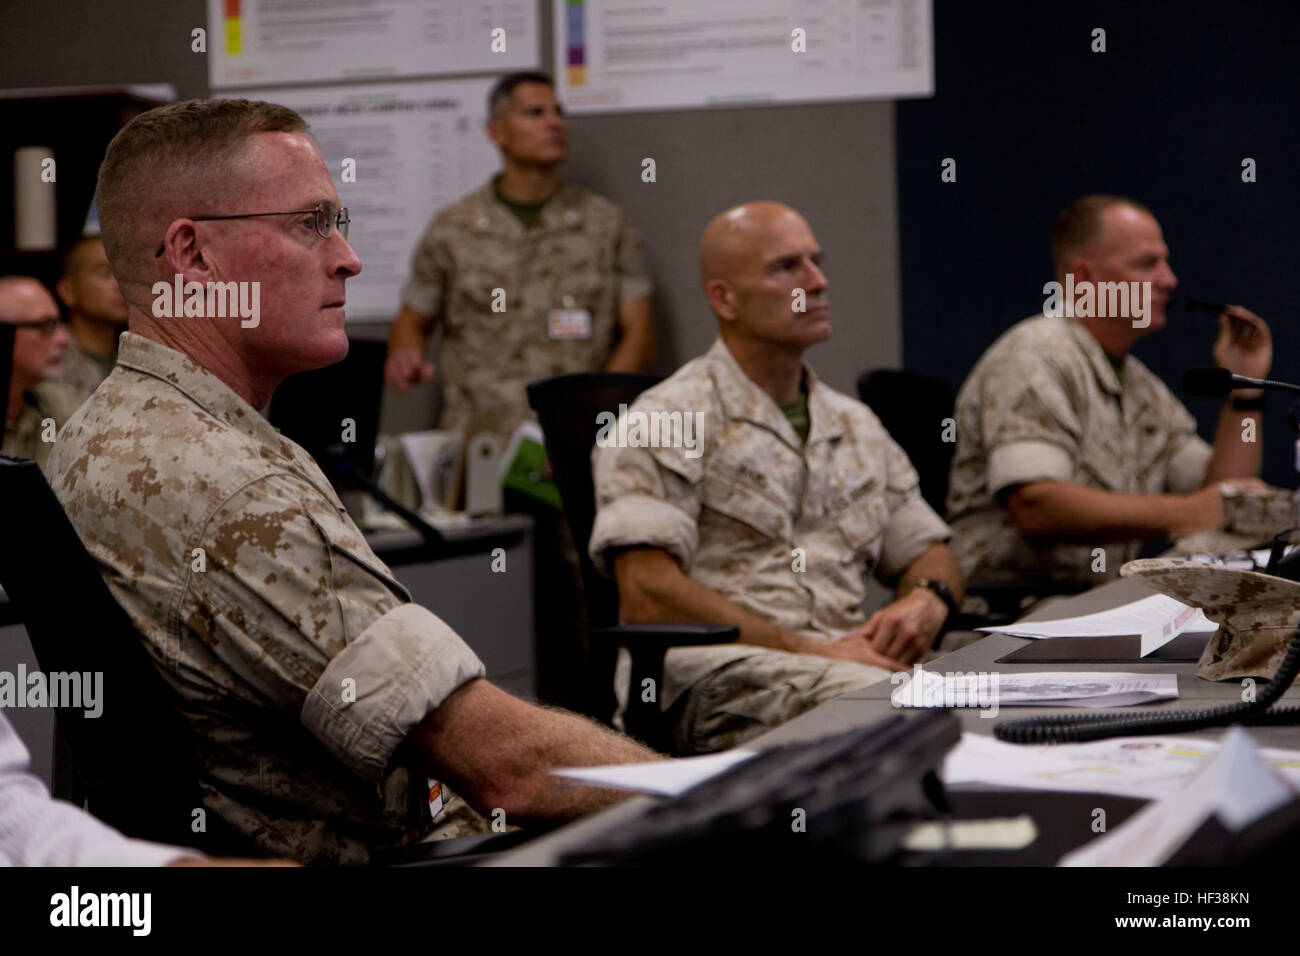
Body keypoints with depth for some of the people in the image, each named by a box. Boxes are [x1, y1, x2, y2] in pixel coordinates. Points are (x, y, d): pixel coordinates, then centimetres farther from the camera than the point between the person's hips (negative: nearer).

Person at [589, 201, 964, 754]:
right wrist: (808, 650, -15)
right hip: (717, 676, -6)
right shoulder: (664, 423, 3)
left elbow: (928, 553, 29)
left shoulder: (857, 426, 26)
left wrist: (928, 600, 2)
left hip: (844, 660, 6)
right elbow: (648, 595, -9)